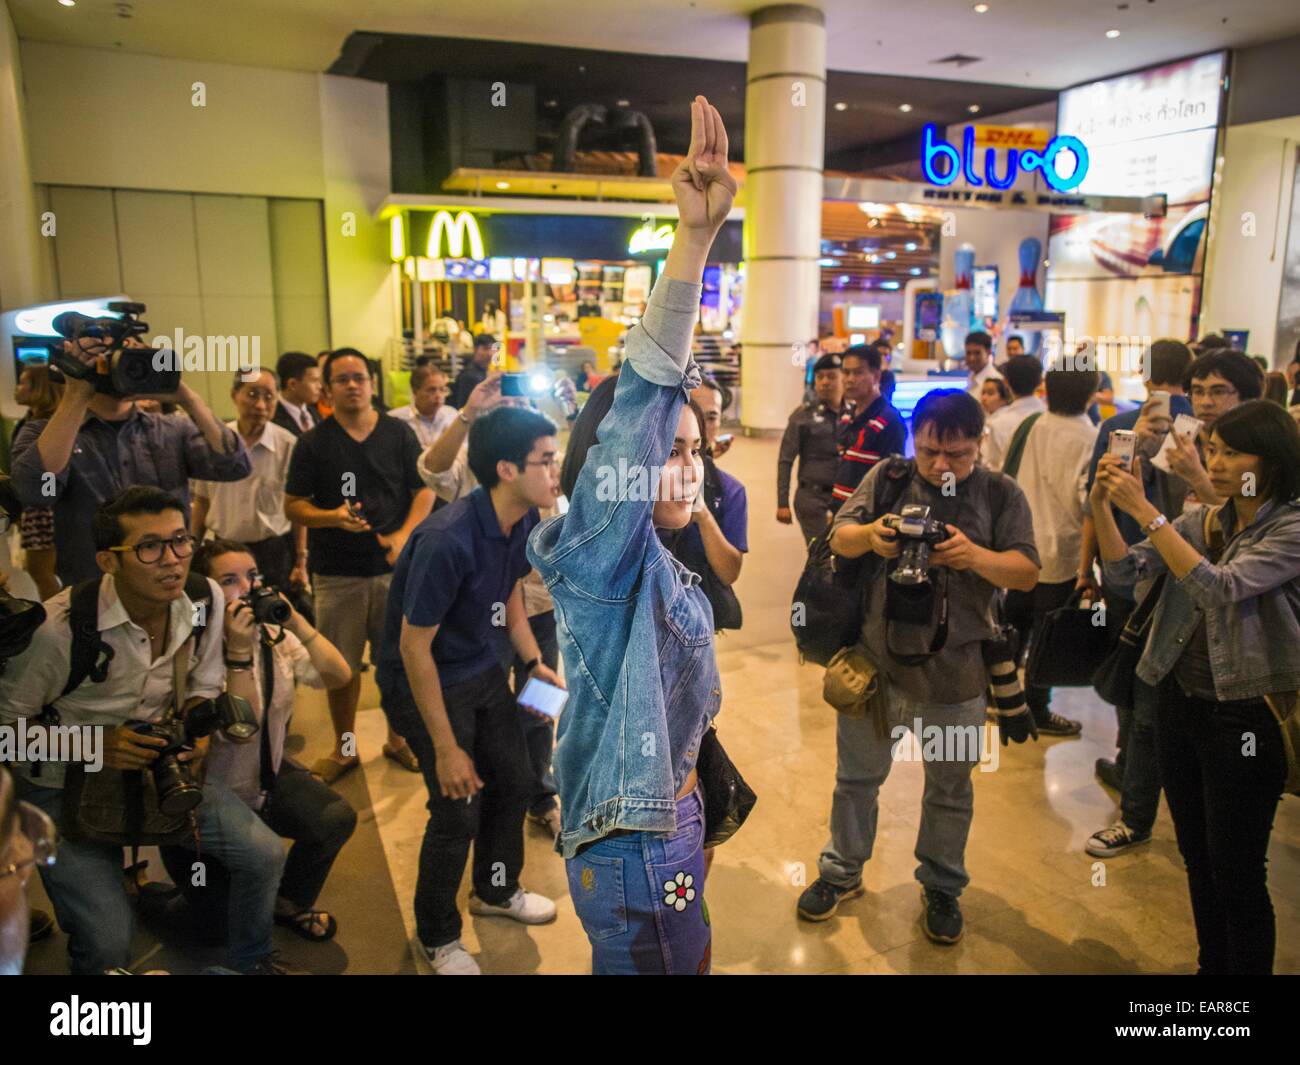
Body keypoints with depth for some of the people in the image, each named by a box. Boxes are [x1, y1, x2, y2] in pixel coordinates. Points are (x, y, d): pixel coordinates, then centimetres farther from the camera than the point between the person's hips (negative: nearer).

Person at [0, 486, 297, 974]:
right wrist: (91, 745, -26)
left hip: (158, 763, 5)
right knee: (108, 941, -16)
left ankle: (251, 959, 27)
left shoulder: (206, 599, -13)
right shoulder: (59, 627, -28)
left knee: (264, 854, -3)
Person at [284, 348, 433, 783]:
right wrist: (333, 517, -19)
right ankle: (344, 749, 27)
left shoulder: (399, 434, 3)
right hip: (336, 573, 0)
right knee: (341, 666, 8)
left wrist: (404, 534, -13)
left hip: (394, 566, 1)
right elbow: (293, 506, 1)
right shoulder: (313, 443, 1)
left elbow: (424, 490, 3)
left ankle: (398, 739, 29)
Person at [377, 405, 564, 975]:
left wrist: (533, 661, -1)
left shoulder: (522, 520, -10)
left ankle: (496, 890, 43)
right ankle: (437, 937, 24)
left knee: (513, 780, 16)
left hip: (483, 670, 8)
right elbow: (414, 646, -27)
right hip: (425, 681, -7)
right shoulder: (447, 541, -34)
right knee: (459, 809, -3)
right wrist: (445, 748, -22)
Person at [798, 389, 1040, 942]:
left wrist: (974, 556, -27)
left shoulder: (1001, 494, -3)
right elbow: (838, 539, -1)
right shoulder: (886, 478, -1)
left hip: (956, 673, -1)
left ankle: (941, 886, 38)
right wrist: (869, 535, -24)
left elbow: (1027, 573, -8)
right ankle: (842, 871, 37)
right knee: (858, 775, 16)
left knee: (950, 788, 16)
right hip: (874, 658, 1)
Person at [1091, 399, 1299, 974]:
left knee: (1236, 872, 6)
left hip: (1243, 716, -6)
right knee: (1196, 858, 20)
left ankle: (1248, 967, 26)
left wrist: (1145, 512, -30)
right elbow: (1125, 570, -4)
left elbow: (1221, 587, -27)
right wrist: (1102, 506, -19)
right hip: (1178, 702, 6)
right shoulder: (1201, 521, 5)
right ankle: (1211, 964, 38)